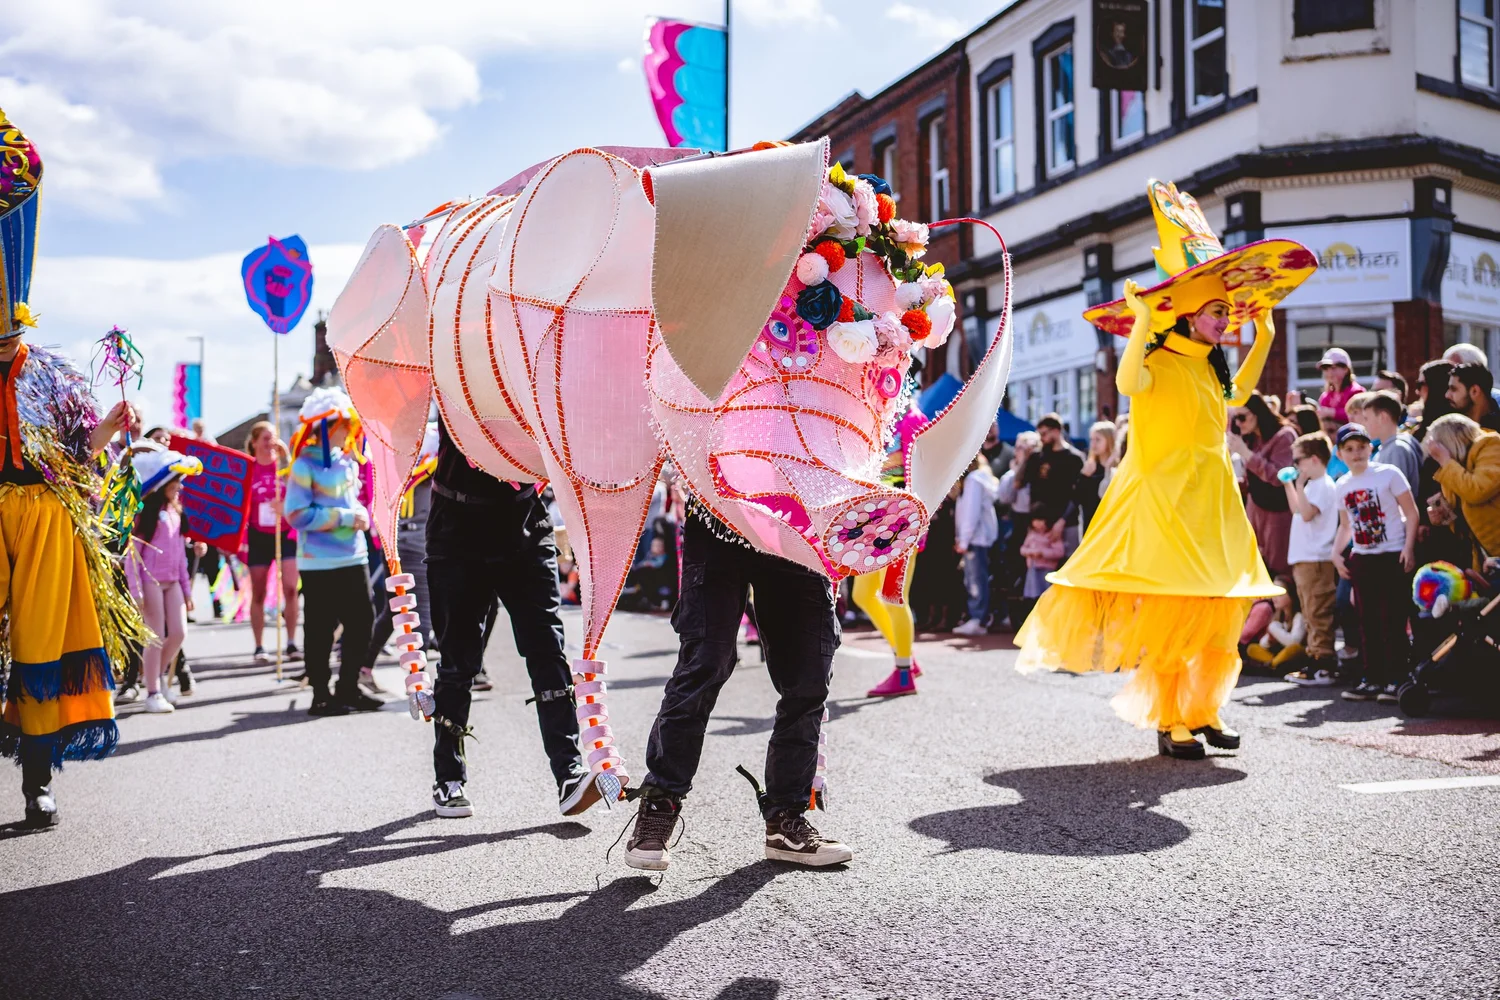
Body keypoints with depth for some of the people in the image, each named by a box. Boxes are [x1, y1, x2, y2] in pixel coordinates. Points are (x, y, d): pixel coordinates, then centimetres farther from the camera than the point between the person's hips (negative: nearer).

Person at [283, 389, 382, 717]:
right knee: (321, 630, 1)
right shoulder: (305, 465, -11)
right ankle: (321, 695, 11)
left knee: (360, 626, 10)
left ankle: (349, 688, 23)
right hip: (319, 564, -7)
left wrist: (360, 513, 3)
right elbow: (297, 514, -17)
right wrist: (345, 517, -17)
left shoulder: (348, 460, 11)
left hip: (353, 557, 7)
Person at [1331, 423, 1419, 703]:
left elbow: (1411, 513, -6)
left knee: (1392, 621, -4)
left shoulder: (1389, 474, -6)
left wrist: (1409, 548, -15)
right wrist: (1336, 552, 4)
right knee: (1368, 622, 8)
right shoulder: (1341, 486, 9)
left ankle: (1395, 679, 1)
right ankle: (1372, 678, 15)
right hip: (1361, 559, 5)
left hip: (1393, 557, -5)